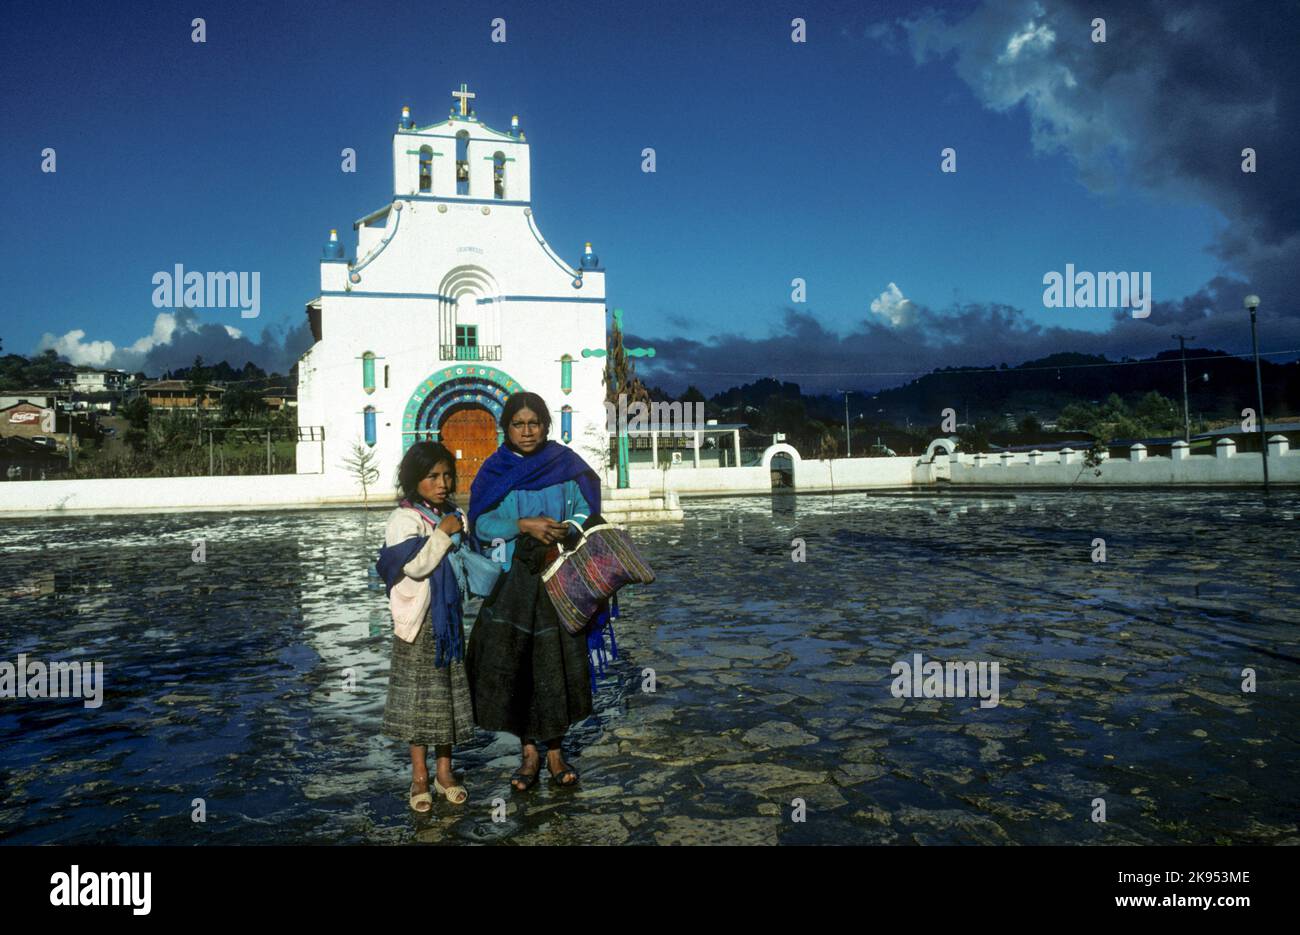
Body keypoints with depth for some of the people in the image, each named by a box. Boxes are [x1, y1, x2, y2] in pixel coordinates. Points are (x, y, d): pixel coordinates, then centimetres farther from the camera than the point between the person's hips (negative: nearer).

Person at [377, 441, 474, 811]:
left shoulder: (452, 515, 9)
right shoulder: (404, 518, -11)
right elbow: (414, 565, -24)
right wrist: (442, 534, -17)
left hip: (449, 615, 6)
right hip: (421, 617, -6)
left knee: (449, 692, 10)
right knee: (420, 695, 2)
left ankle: (445, 772, 22)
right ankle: (419, 776, 15)